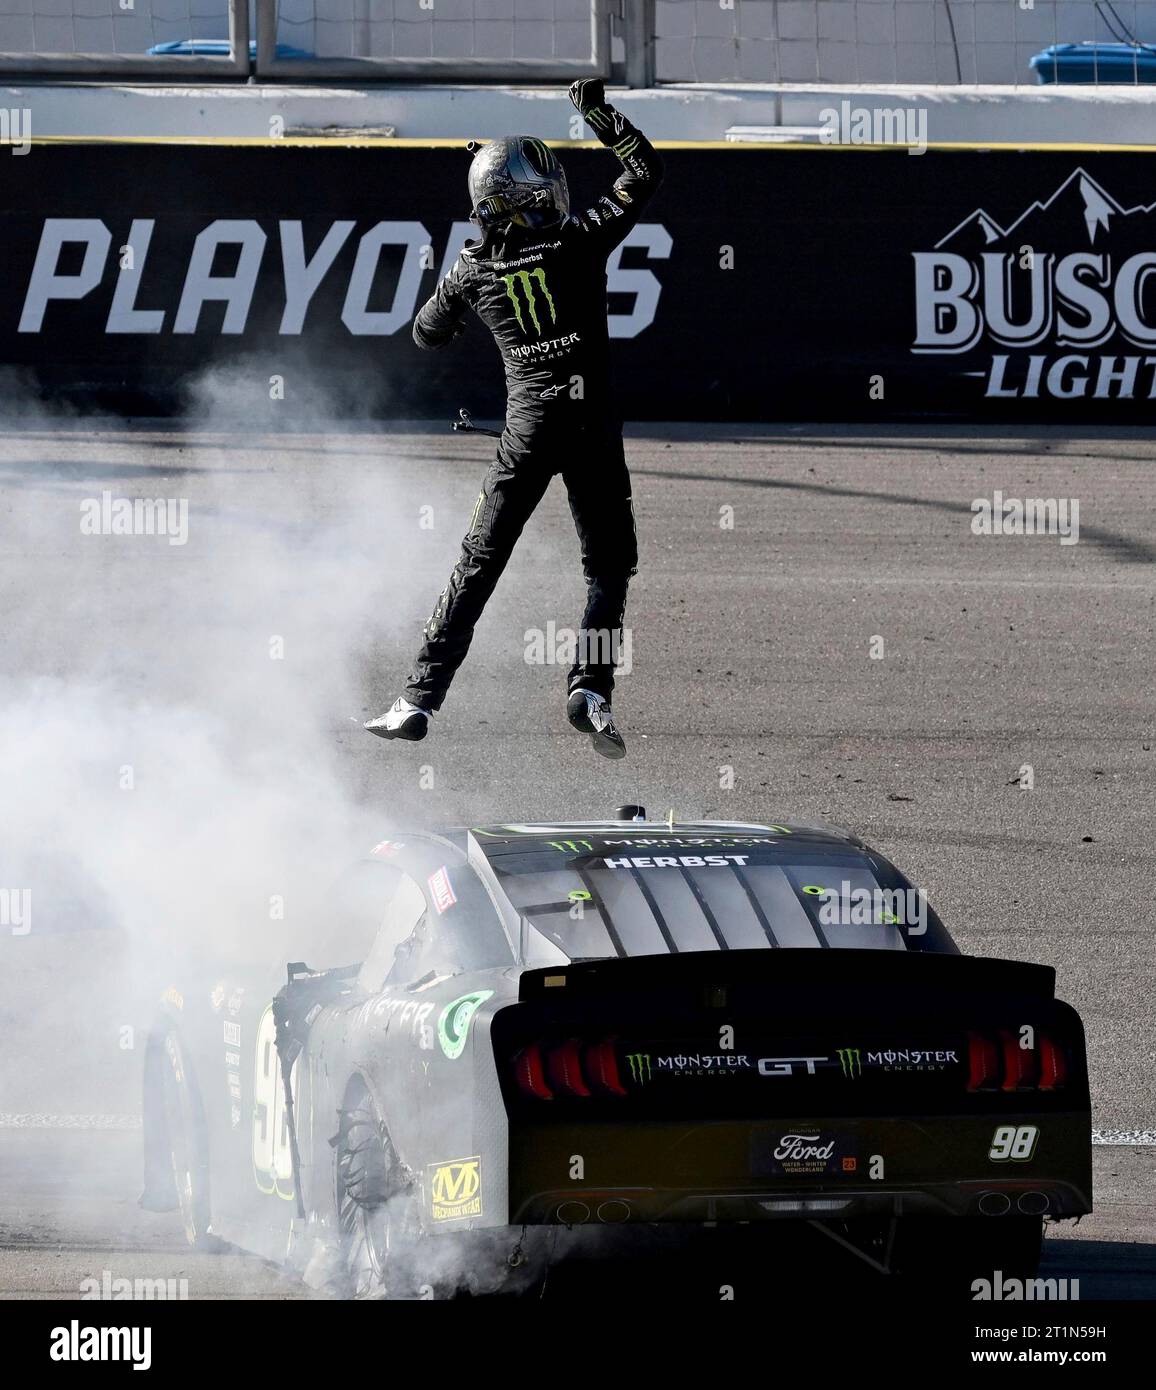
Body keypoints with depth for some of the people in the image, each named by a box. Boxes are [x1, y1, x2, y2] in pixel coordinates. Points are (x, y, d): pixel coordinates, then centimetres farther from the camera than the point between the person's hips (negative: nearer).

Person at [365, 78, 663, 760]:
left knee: (478, 565, 7)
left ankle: (421, 697, 2)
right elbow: (645, 170, 7)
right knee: (609, 565, 10)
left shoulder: (471, 270, 1)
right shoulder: (582, 240, -5)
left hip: (526, 424, 1)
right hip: (593, 422, -1)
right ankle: (590, 688, -8)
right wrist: (601, 114, 17)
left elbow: (428, 334, 20)